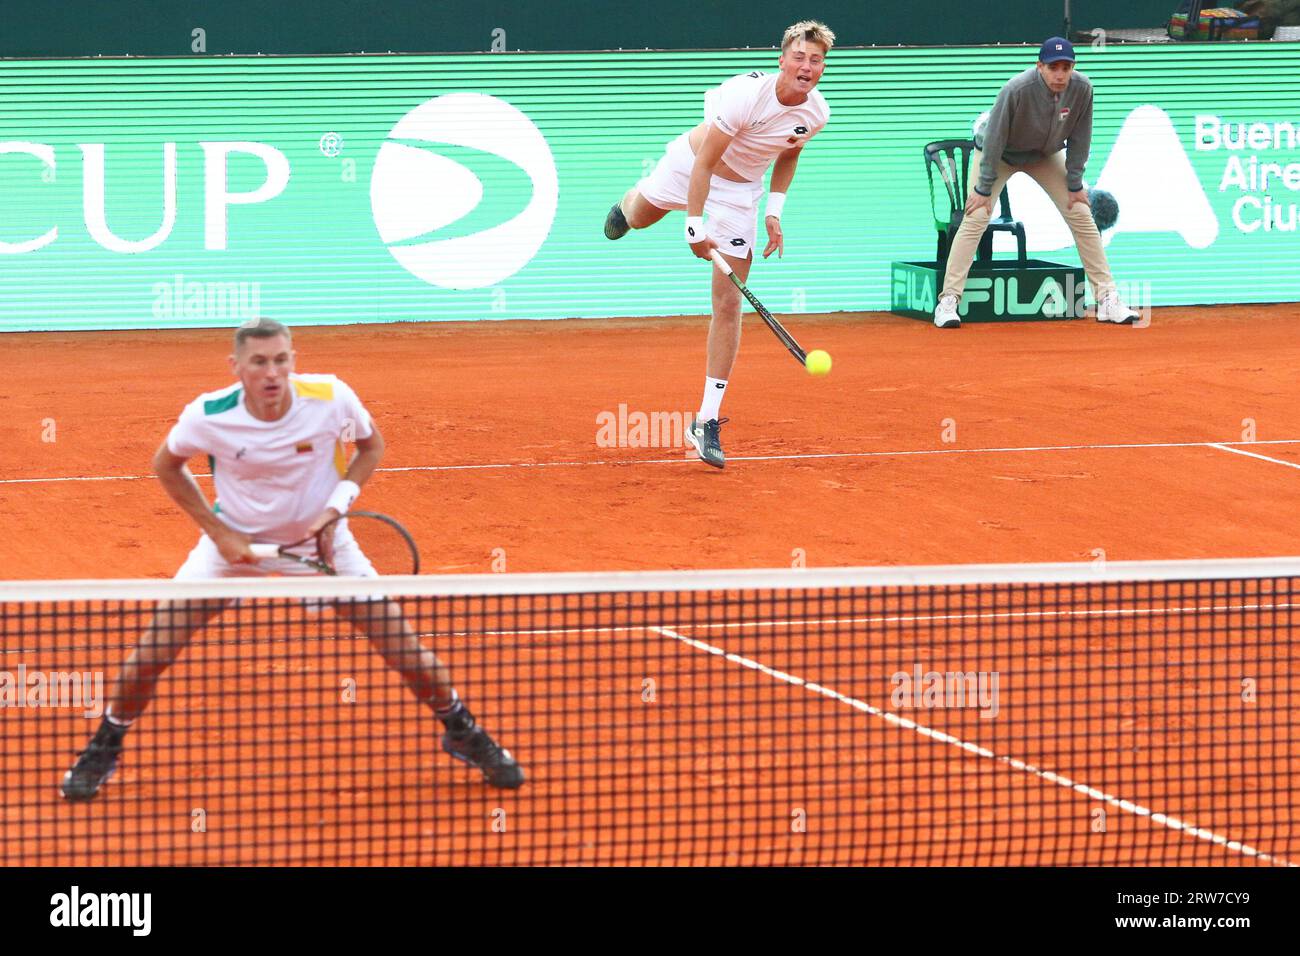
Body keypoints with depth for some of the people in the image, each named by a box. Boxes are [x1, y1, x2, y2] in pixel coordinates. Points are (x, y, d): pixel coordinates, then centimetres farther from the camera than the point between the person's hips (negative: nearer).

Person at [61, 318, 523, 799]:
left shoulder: (331, 398, -23)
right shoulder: (208, 416, -23)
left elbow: (371, 444, -1)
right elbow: (166, 465, -2)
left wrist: (335, 508, -17)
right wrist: (219, 531, -11)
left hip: (321, 540, 0)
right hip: (235, 541, 0)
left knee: (403, 645, -6)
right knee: (155, 646, -9)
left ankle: (462, 731, 21)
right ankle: (104, 748, 15)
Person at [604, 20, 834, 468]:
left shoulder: (816, 114, -17)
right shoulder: (746, 94, -33)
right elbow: (705, 163, -27)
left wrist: (774, 210, 0)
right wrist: (694, 225, -27)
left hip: (739, 191, 3)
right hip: (689, 164, -3)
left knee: (728, 305, -6)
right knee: (634, 219, 25)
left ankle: (706, 422, -2)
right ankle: (629, 201, 68)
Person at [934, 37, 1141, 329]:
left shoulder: (1082, 89, -25)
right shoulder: (1017, 89, -37)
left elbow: (1079, 138, -12)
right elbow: (994, 139, -28)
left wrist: (1074, 184, -8)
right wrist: (984, 189, -24)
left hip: (1046, 156, 4)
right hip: (1001, 155, -4)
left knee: (1081, 215, -3)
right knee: (976, 217, -18)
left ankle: (1107, 298, 2)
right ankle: (948, 300, -16)